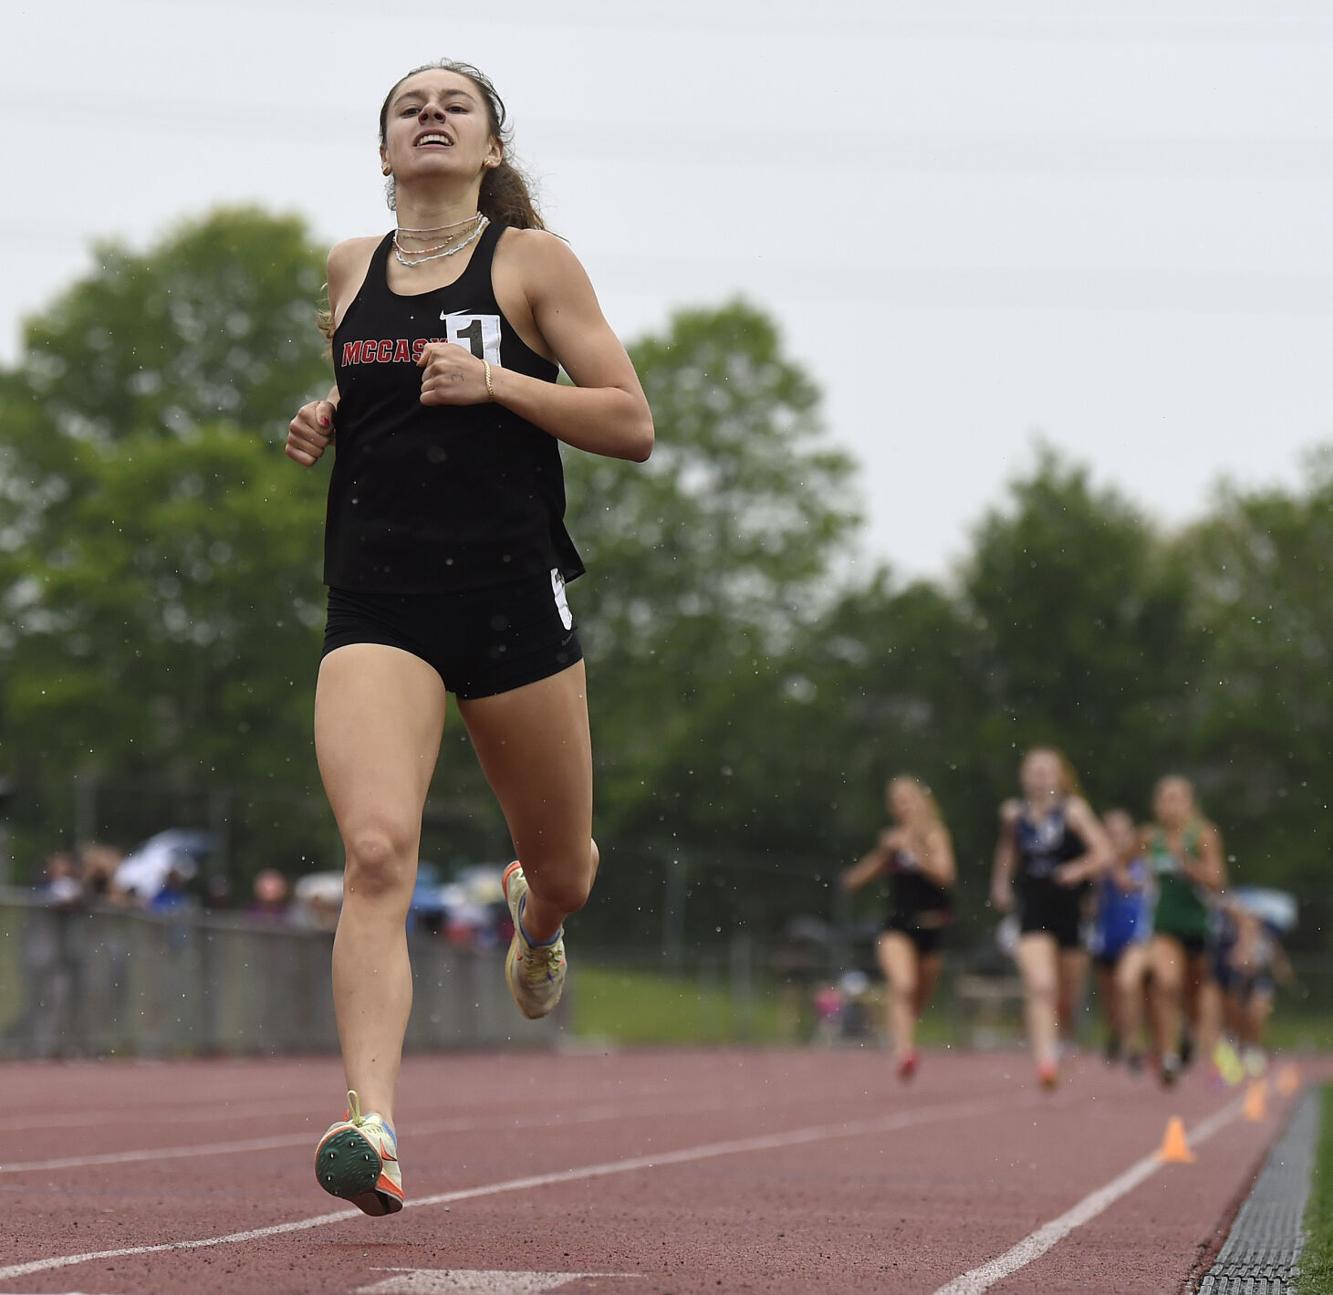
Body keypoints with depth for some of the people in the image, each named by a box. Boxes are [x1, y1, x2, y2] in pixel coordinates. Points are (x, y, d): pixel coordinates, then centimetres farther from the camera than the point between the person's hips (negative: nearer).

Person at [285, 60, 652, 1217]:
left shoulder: (532, 261, 1)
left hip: (512, 590, -1)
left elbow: (632, 426, -3)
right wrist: (326, 420, 8)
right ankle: (372, 1123, -29)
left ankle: (535, 918, 53)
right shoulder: (350, 269, 12)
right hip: (377, 600, 1)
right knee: (376, 850, -22)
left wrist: (493, 382, -15)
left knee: (562, 868, 14)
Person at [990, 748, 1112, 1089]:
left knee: (1068, 999, 13)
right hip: (1033, 913, 0)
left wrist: (1079, 870, -25)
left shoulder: (1073, 811, -4)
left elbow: (1104, 853, -8)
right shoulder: (1013, 814, 4)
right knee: (1040, 987, -21)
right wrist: (1000, 884, 13)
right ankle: (1045, 1059, -27)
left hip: (1071, 911, 0)